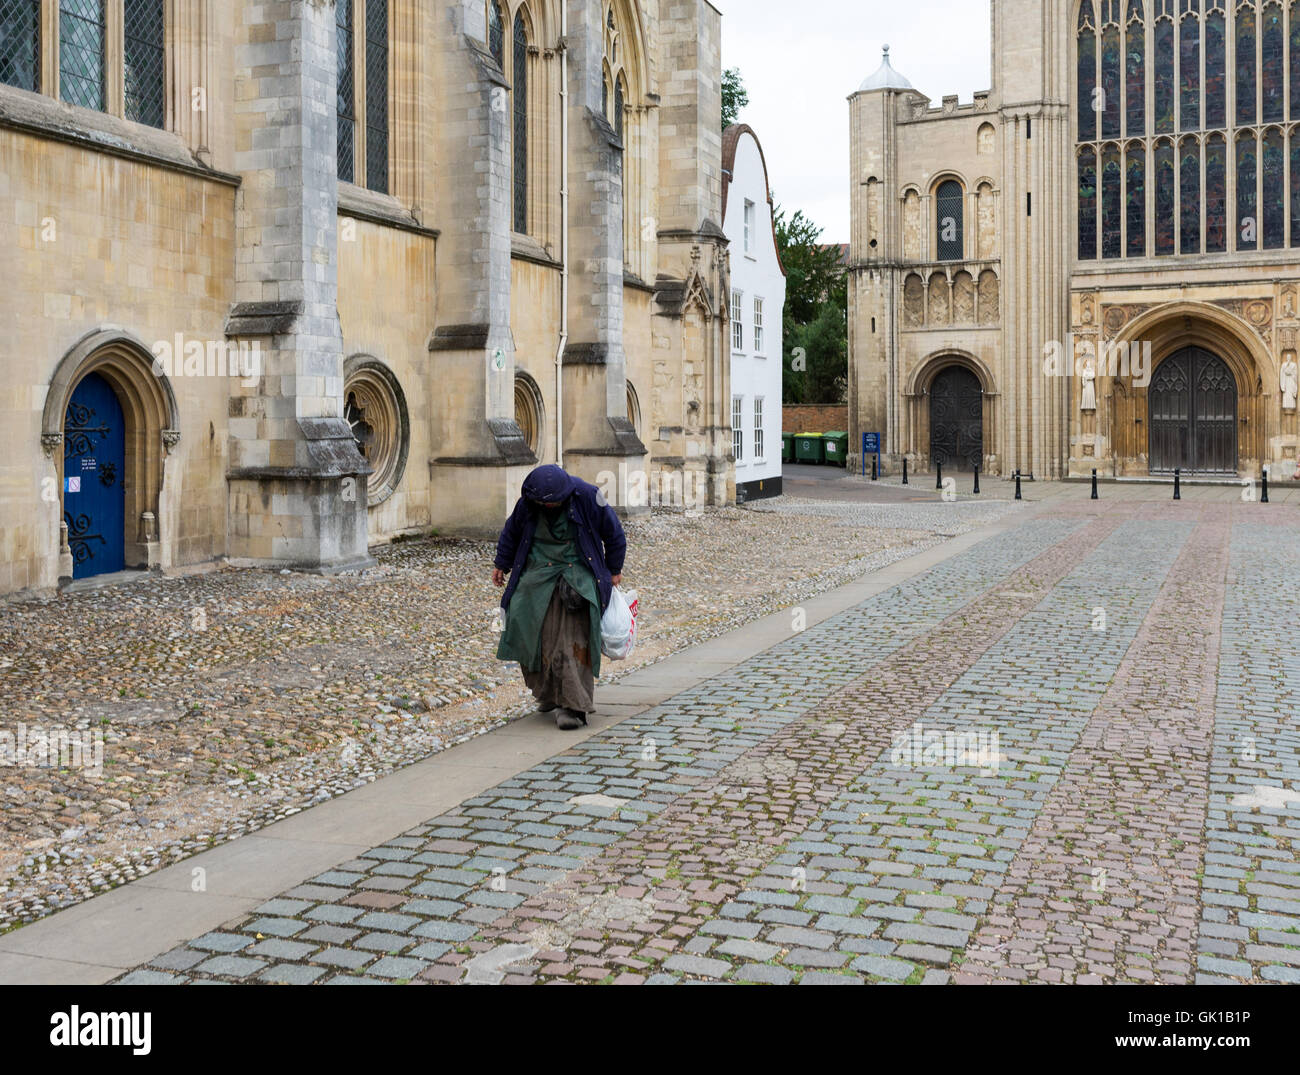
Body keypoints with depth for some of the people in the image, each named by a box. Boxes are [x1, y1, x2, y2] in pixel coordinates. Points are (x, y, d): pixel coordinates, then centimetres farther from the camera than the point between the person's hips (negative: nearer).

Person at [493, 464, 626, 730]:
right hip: (538, 574, 4)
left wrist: (614, 569, 10)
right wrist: (502, 564, 21)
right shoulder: (528, 502, -6)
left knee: (573, 636, -15)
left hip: (577, 573, -3)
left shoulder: (586, 497, -14)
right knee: (531, 632, -5)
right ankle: (548, 694, 13)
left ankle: (573, 706, -14)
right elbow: (512, 532, 15)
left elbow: (613, 534, 1)